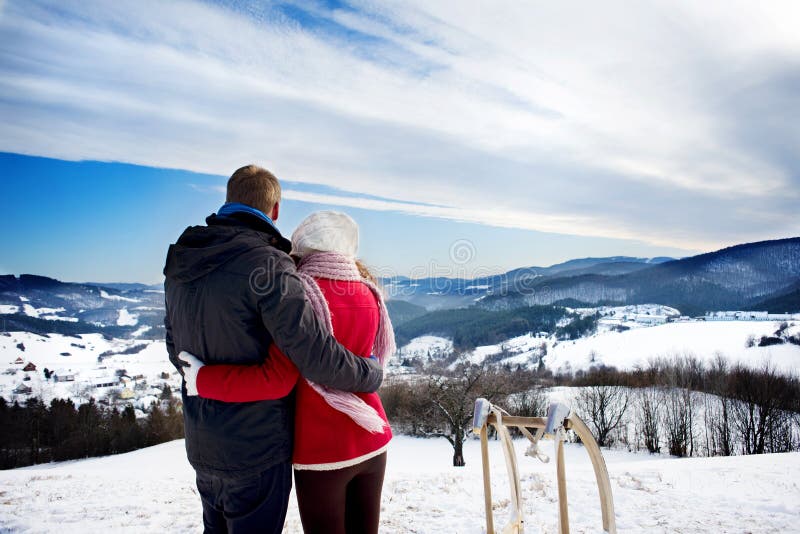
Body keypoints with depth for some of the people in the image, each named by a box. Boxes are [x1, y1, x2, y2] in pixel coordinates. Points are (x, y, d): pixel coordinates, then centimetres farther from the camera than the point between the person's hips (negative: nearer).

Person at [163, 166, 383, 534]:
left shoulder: (179, 264, 2)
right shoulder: (267, 264, -23)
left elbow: (175, 349, 13)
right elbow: (316, 355, -26)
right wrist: (372, 374, -9)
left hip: (200, 447, 8)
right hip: (257, 450, -7)